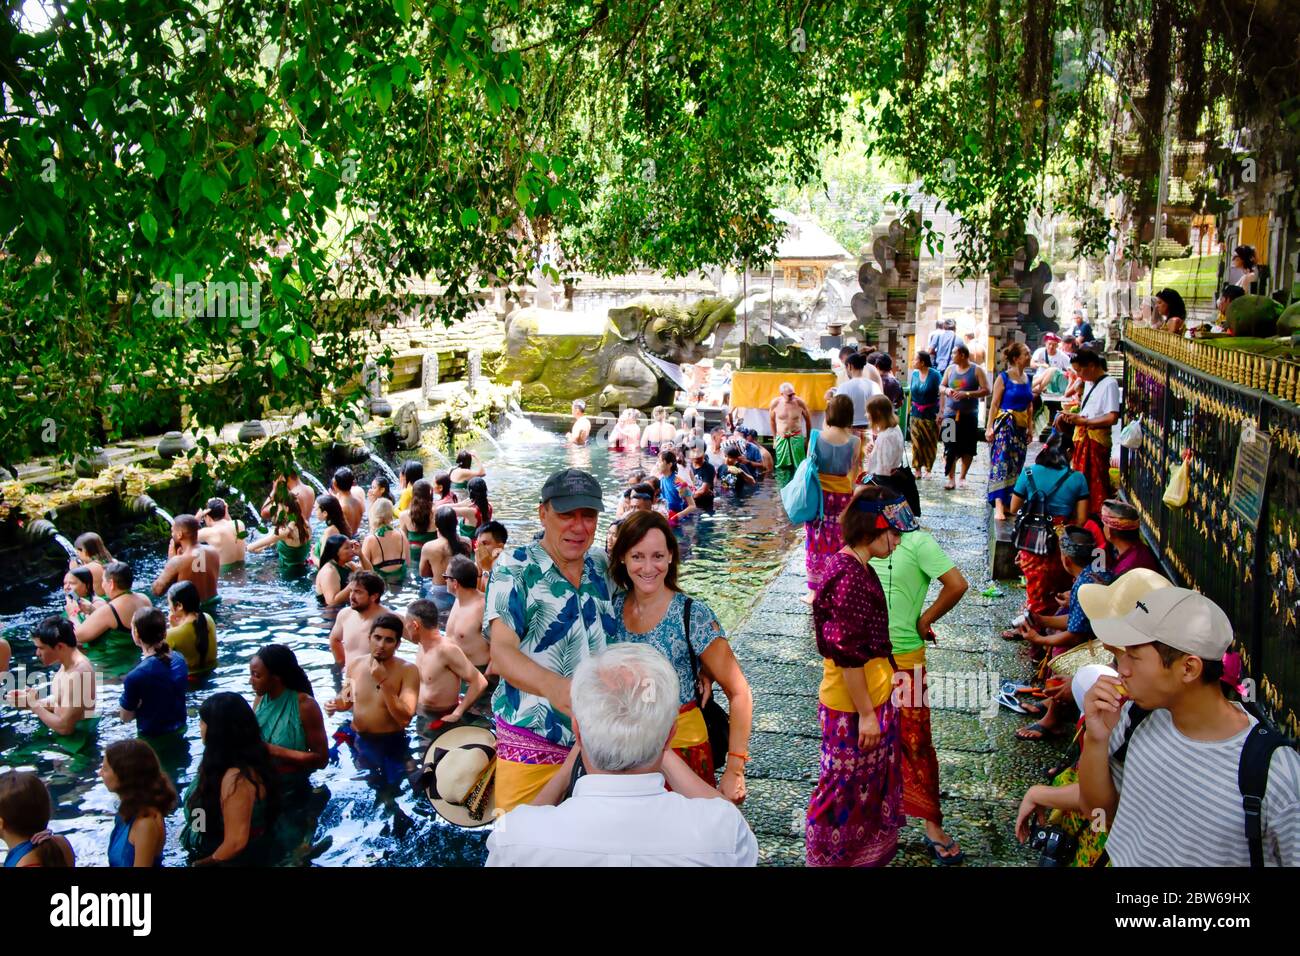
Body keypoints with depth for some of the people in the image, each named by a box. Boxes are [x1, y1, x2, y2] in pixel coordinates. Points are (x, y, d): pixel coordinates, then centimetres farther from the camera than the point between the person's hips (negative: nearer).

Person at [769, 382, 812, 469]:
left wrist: (808, 439, 9)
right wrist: (775, 438, 12)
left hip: (797, 438, -1)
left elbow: (808, 420, 4)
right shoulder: (775, 403, -9)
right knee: (782, 467, 8)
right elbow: (772, 420, 9)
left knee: (799, 466, -1)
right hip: (781, 439, 1)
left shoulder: (800, 402, -12)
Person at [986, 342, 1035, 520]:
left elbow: (1030, 406, 17)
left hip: (1021, 427, 7)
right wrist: (990, 427, -12)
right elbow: (994, 404, -7)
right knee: (1001, 463, -12)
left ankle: (1008, 502, 15)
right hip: (1004, 424, -7)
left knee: (1016, 465, 8)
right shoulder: (1003, 378, -6)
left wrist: (1030, 428, 14)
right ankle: (998, 506, -18)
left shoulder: (1027, 378, 11)